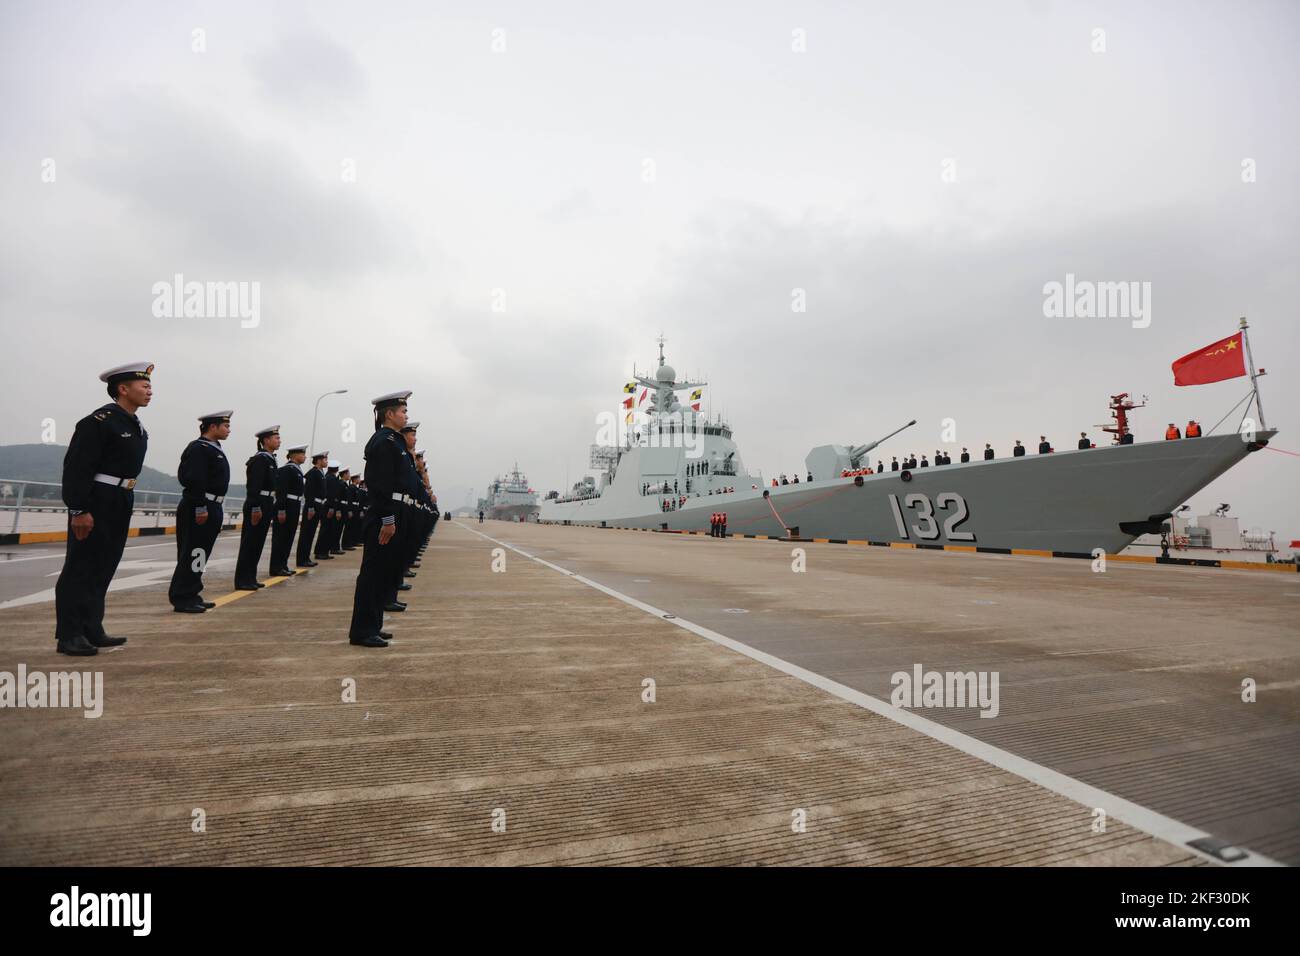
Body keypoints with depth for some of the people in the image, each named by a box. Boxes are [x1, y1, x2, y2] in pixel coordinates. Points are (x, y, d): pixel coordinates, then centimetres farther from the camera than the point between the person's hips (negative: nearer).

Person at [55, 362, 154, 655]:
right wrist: (79, 510, -22)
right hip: (95, 504, -9)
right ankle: (69, 636, 5)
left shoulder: (137, 428, 13)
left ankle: (91, 631, 21)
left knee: (103, 569, 13)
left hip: (120, 505, 9)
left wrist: (125, 502, 16)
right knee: (79, 570, -1)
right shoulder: (98, 421, -14)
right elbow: (76, 467, -18)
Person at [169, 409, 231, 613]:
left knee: (200, 555, 14)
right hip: (198, 510, -10)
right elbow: (194, 481, -21)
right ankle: (181, 599, 2)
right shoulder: (199, 448, -13)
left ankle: (191, 596, 22)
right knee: (192, 554, -5)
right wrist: (200, 508, -23)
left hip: (210, 508, 10)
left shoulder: (215, 449, 17)